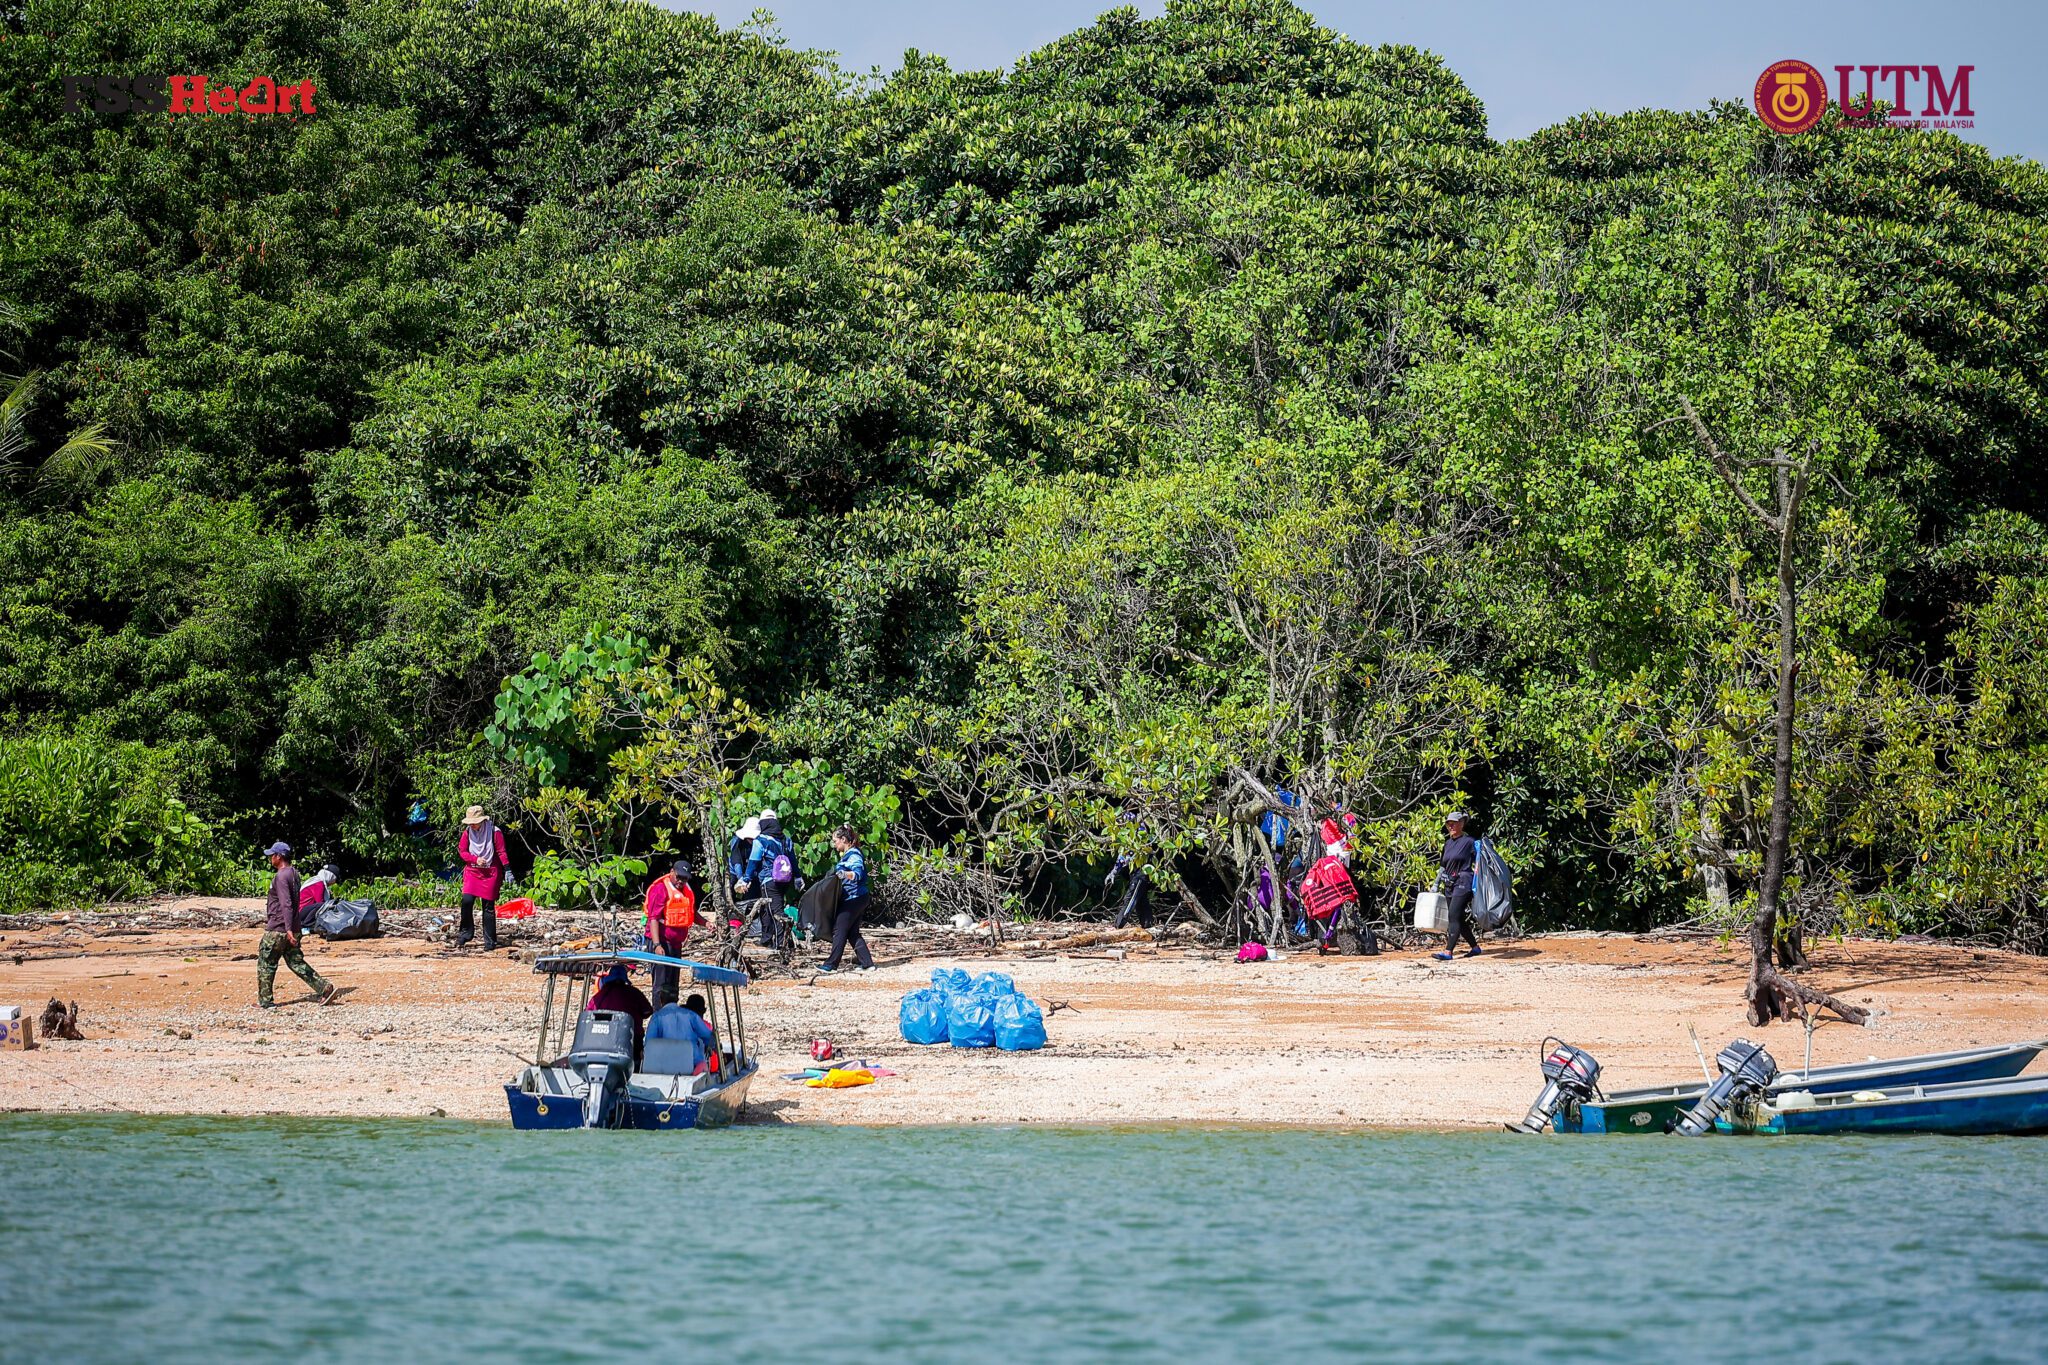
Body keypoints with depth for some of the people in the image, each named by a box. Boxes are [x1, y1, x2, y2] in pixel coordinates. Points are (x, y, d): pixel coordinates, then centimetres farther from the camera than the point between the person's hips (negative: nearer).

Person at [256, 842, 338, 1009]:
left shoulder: (281, 877, -17)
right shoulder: (294, 873, 12)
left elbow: (286, 904, -26)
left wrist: (289, 929, -31)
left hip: (278, 929, -9)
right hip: (292, 930, 9)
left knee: (265, 964, 4)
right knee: (296, 962, 10)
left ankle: (265, 1001, 10)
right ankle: (325, 988, 1)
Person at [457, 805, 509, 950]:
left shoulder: (494, 832, -6)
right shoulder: (467, 832, 3)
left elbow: (501, 852, -5)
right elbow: (462, 851, 6)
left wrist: (507, 870, -14)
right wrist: (476, 859, -11)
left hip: (490, 873, -2)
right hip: (472, 872, 2)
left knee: (488, 906, 0)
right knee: (467, 901, -15)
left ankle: (490, 941, 7)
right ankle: (465, 933, 1)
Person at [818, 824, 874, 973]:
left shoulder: (854, 855, -15)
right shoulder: (847, 855, 16)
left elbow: (858, 874, -31)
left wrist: (845, 874, -49)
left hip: (853, 898, -10)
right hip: (856, 899, 10)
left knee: (839, 930, -6)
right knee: (853, 933, 10)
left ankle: (831, 965, -3)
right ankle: (867, 963, 10)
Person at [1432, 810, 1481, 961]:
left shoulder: (1468, 842, -6)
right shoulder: (1448, 843, 16)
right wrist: (1436, 884, 21)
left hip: (1463, 882, -8)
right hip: (1449, 885, 8)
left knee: (1454, 917, -16)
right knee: (1459, 919, 11)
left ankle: (1448, 952, -22)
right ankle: (1475, 947, 23)